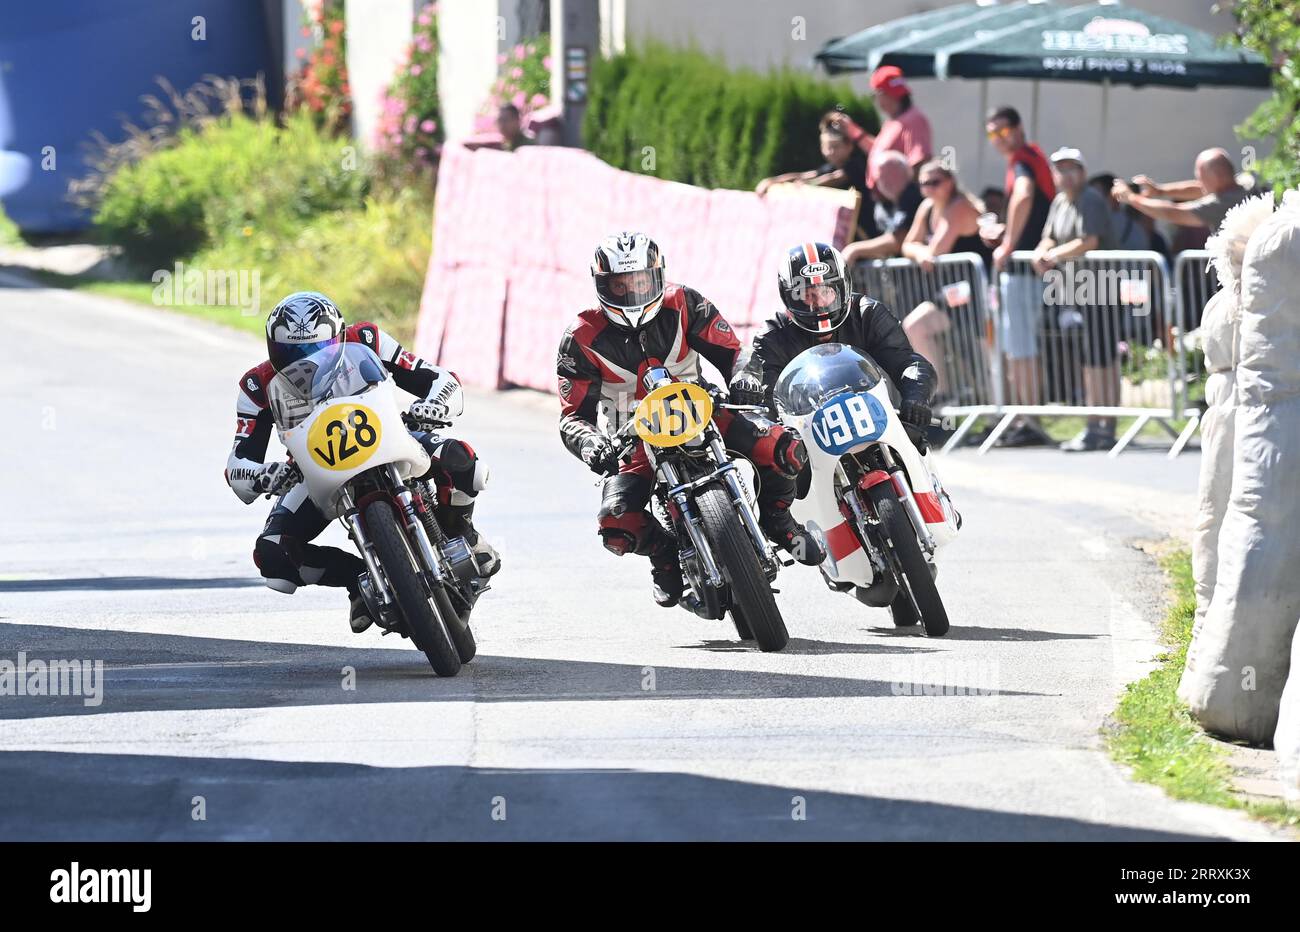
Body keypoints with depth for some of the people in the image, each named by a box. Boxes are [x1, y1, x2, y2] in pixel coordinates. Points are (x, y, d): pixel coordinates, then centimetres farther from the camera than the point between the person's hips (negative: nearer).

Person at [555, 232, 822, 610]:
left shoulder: (683, 305, -7)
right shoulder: (583, 339, -9)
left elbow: (731, 353, -6)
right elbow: (573, 415, -9)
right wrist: (589, 443, -33)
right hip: (638, 442, -1)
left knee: (784, 448, -24)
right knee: (617, 527, -28)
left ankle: (775, 515, 10)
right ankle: (665, 551, 8)